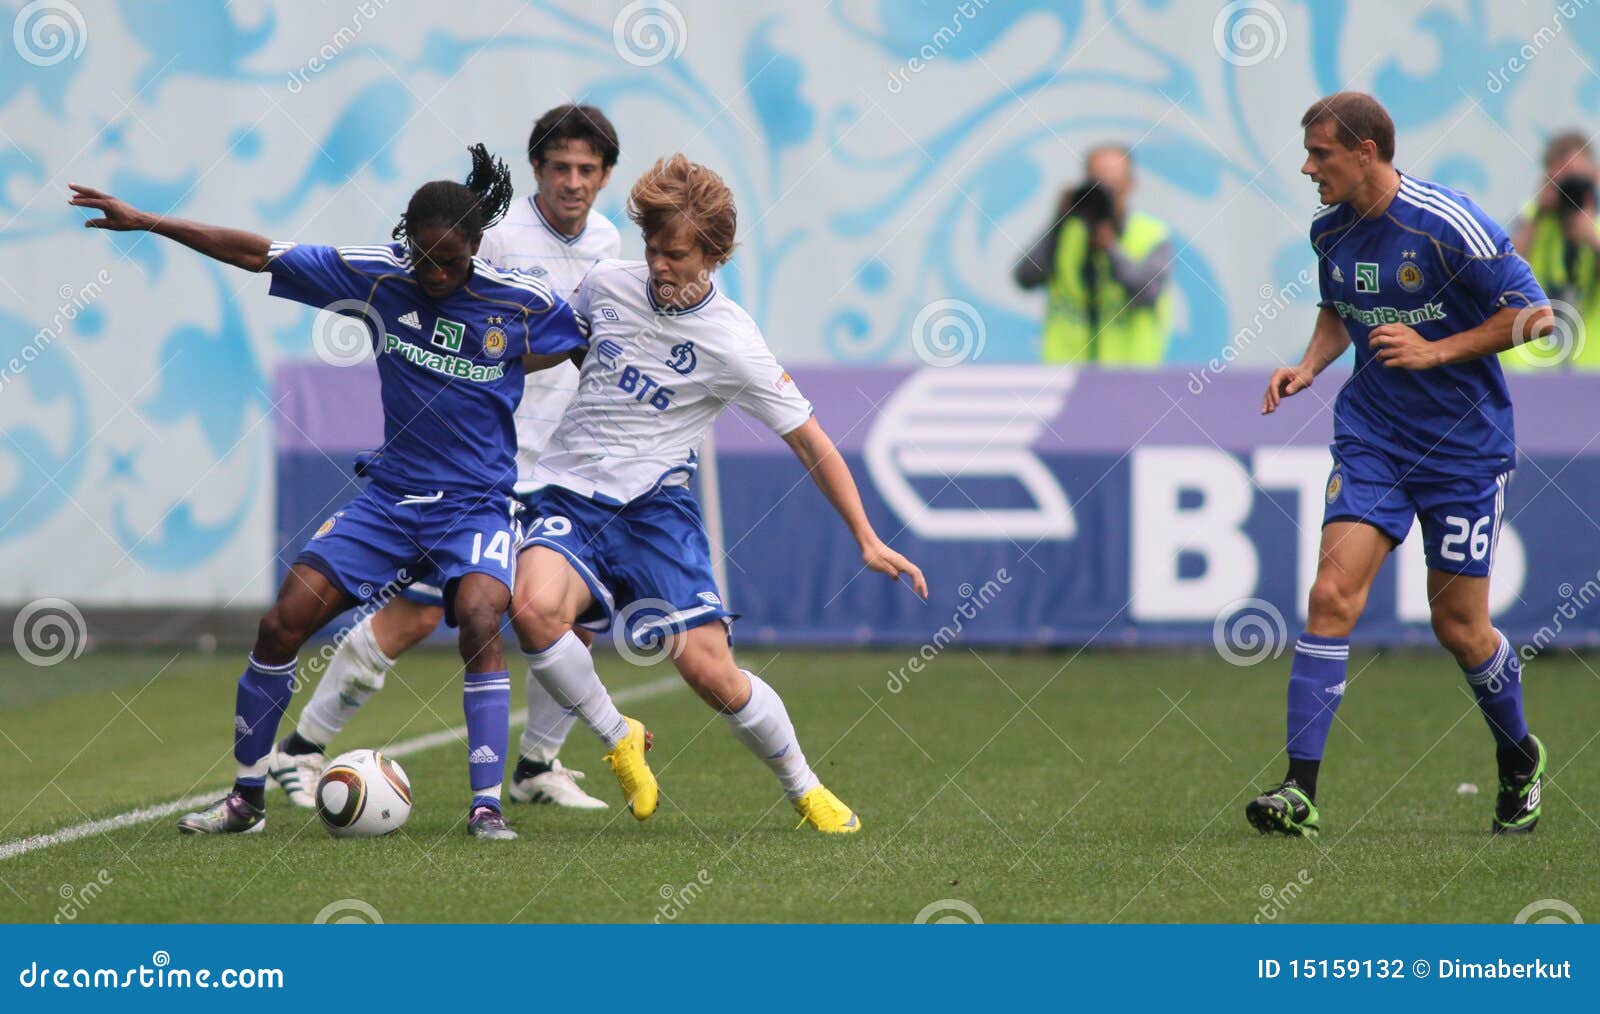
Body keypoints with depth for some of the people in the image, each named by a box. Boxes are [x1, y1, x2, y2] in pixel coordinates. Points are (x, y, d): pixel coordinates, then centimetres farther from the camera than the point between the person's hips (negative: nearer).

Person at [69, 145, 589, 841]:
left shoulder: (524, 302, -10)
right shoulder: (375, 274, -4)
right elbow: (256, 255, 2)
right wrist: (144, 223, 2)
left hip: (477, 503, -3)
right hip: (390, 497, 3)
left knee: (478, 613, -31)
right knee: (284, 620, -7)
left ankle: (486, 807, -24)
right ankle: (246, 798, 11)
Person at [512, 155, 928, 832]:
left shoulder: (731, 344, -9)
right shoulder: (607, 285, 1)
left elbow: (809, 441, -4)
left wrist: (867, 540, -8)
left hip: (654, 503, -2)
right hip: (569, 493, 2)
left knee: (709, 669, -15)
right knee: (534, 606, -30)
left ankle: (805, 789, 12)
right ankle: (618, 739, -4)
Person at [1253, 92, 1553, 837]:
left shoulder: (1447, 225, -17)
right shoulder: (1330, 231, 2)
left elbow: (1533, 314, -13)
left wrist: (1435, 350, -18)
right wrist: (1309, 366, 3)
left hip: (1463, 444, -4)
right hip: (1371, 437, 4)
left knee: (1459, 627, 3)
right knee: (1332, 594, -13)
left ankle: (1519, 760, 32)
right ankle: (1299, 790, -16)